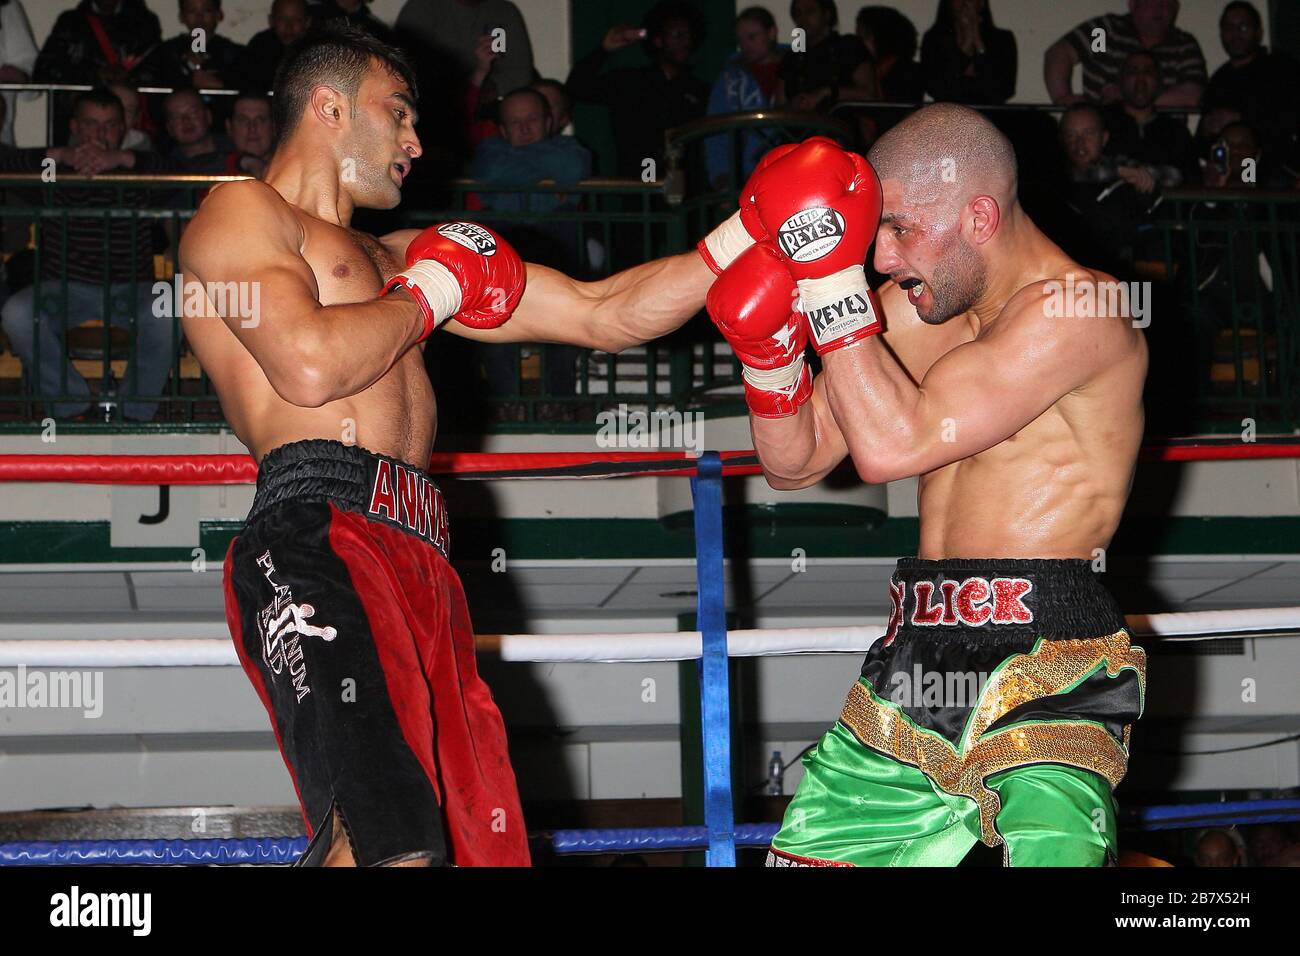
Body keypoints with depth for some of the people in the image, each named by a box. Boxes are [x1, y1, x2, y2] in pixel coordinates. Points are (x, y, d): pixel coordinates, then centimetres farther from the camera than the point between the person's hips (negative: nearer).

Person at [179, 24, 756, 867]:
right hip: (320, 537, -8)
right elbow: (309, 368, -9)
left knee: (478, 842, 1)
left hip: (421, 559, 9)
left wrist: (740, 243, 21)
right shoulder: (242, 212, 10)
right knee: (388, 844, -29)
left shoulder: (401, 259, 32)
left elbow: (603, 316, 29)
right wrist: (425, 298, 7)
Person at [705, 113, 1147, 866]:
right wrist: (767, 345, -2)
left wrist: (830, 274, -16)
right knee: (807, 853, 11)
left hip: (1045, 677, -7)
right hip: (917, 664, 8)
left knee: (1047, 848, -26)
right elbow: (794, 463, 15)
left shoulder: (1073, 311, -13)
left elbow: (892, 445, -21)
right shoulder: (917, 308, 12)